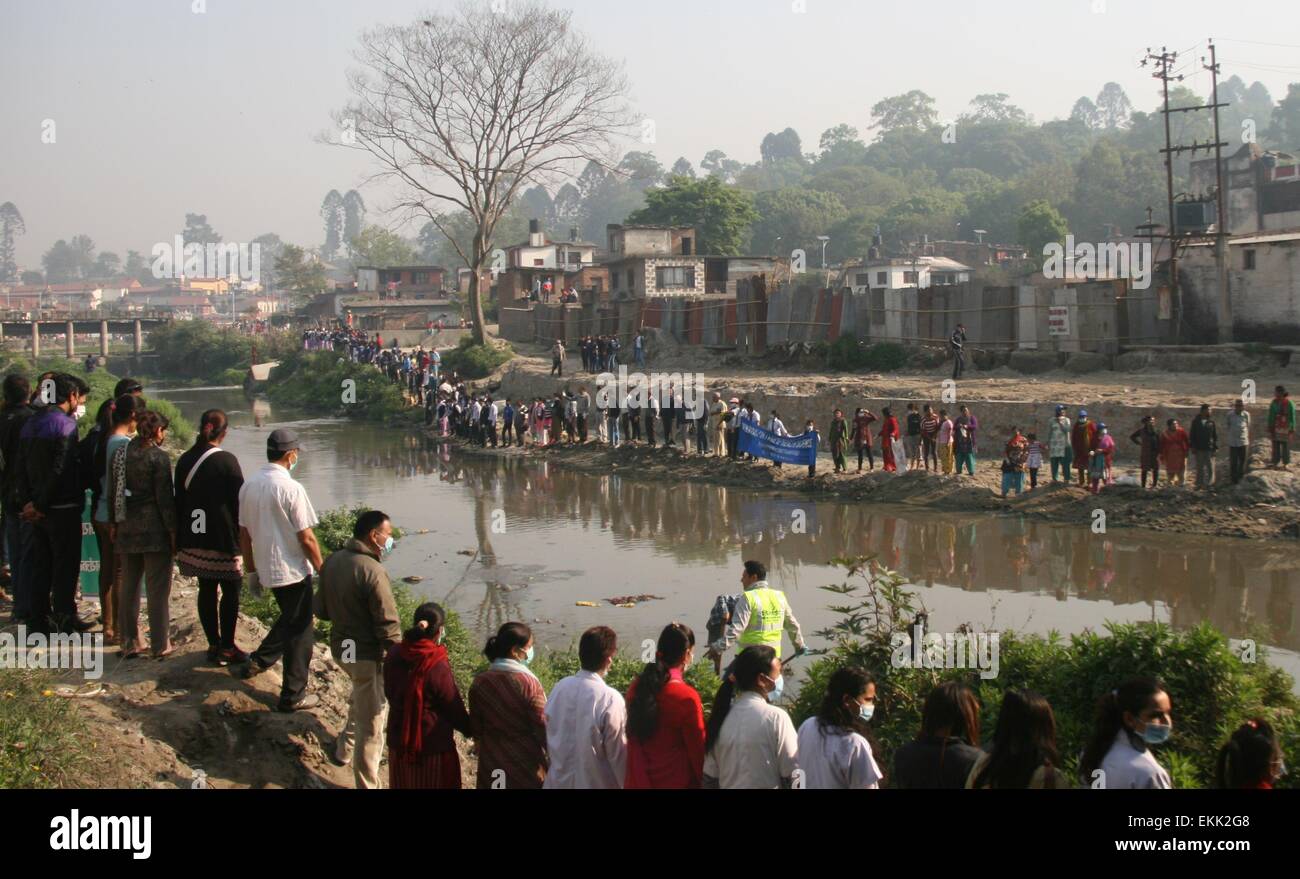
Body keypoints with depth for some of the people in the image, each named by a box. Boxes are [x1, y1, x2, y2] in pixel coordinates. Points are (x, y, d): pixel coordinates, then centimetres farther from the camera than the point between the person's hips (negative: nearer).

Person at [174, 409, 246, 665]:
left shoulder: (185, 461, 6)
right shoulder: (227, 461, -11)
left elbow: (179, 500, 10)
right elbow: (239, 500, -10)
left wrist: (181, 538, 17)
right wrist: (242, 534, 0)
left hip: (194, 538, 6)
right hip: (223, 538, -6)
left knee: (206, 590, 12)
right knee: (231, 591, 3)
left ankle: (214, 645, 16)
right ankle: (226, 647, 4)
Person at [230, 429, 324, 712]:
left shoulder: (249, 487, 1)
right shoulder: (291, 488, -19)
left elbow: (244, 534, 9)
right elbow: (306, 538, -17)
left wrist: (251, 571, 19)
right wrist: (322, 570, -5)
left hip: (267, 570, 7)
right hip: (294, 571, -7)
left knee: (289, 620, 27)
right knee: (299, 632, 5)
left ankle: (257, 662, 26)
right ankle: (293, 696, 10)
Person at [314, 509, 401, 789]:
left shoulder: (332, 561, -1)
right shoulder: (372, 571, -26)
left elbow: (320, 609, 9)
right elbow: (388, 625, -23)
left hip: (340, 648, 8)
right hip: (368, 655, -8)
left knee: (360, 698, 35)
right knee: (371, 723, 5)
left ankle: (344, 750, 49)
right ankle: (367, 785, 15)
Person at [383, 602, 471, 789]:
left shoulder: (394, 655, -7)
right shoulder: (438, 667, -24)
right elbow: (455, 711, -13)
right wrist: (471, 730, 7)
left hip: (398, 745, 6)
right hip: (433, 749, -6)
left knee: (404, 784, 22)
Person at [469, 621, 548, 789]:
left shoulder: (480, 681, -4)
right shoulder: (529, 683, -18)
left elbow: (476, 728, 5)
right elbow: (543, 728, -14)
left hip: (491, 765, 4)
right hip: (526, 765, -4)